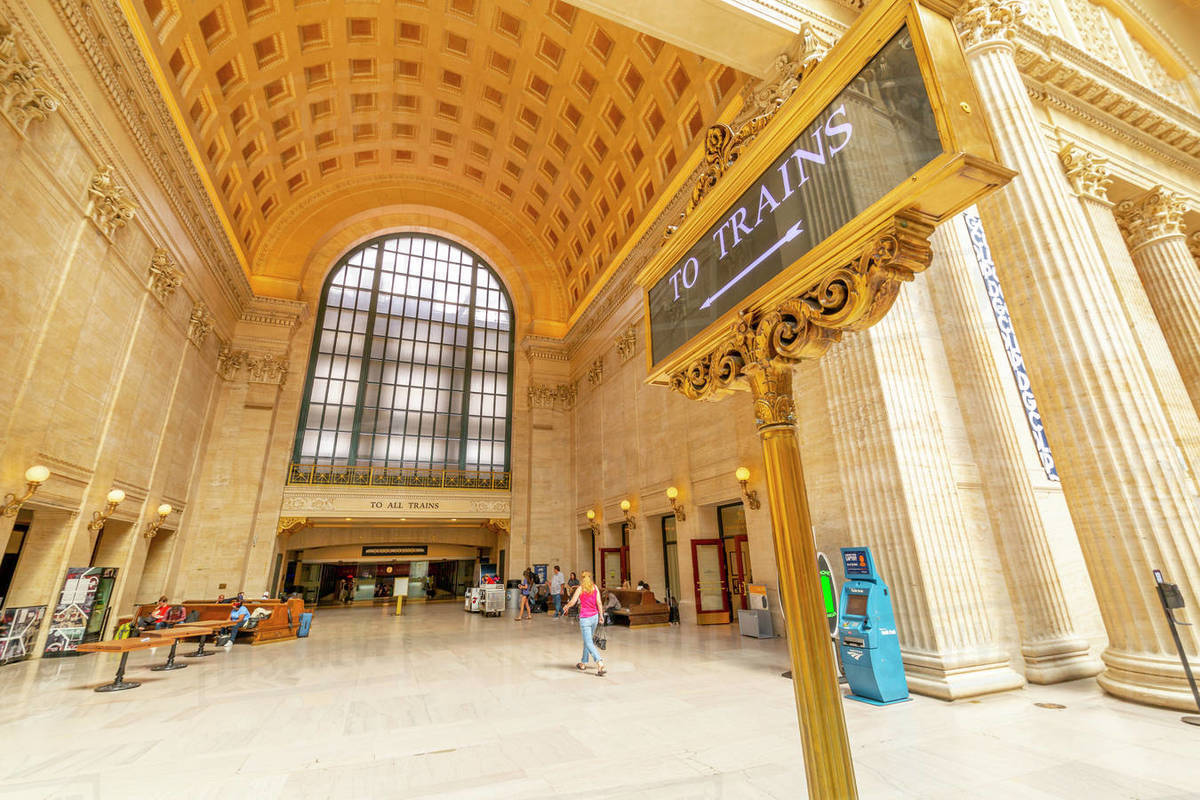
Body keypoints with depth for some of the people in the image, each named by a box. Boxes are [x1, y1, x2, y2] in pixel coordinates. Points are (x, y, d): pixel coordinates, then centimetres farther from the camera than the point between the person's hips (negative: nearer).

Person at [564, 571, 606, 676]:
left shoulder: (580, 588, -5)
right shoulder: (595, 587, 4)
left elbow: (572, 602, -7)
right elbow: (598, 602, -2)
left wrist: (566, 606, 13)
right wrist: (601, 615, 6)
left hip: (585, 618, -5)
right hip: (594, 616, 5)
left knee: (589, 643, -5)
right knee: (587, 641, 20)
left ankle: (600, 663, -20)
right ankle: (583, 663, 28)